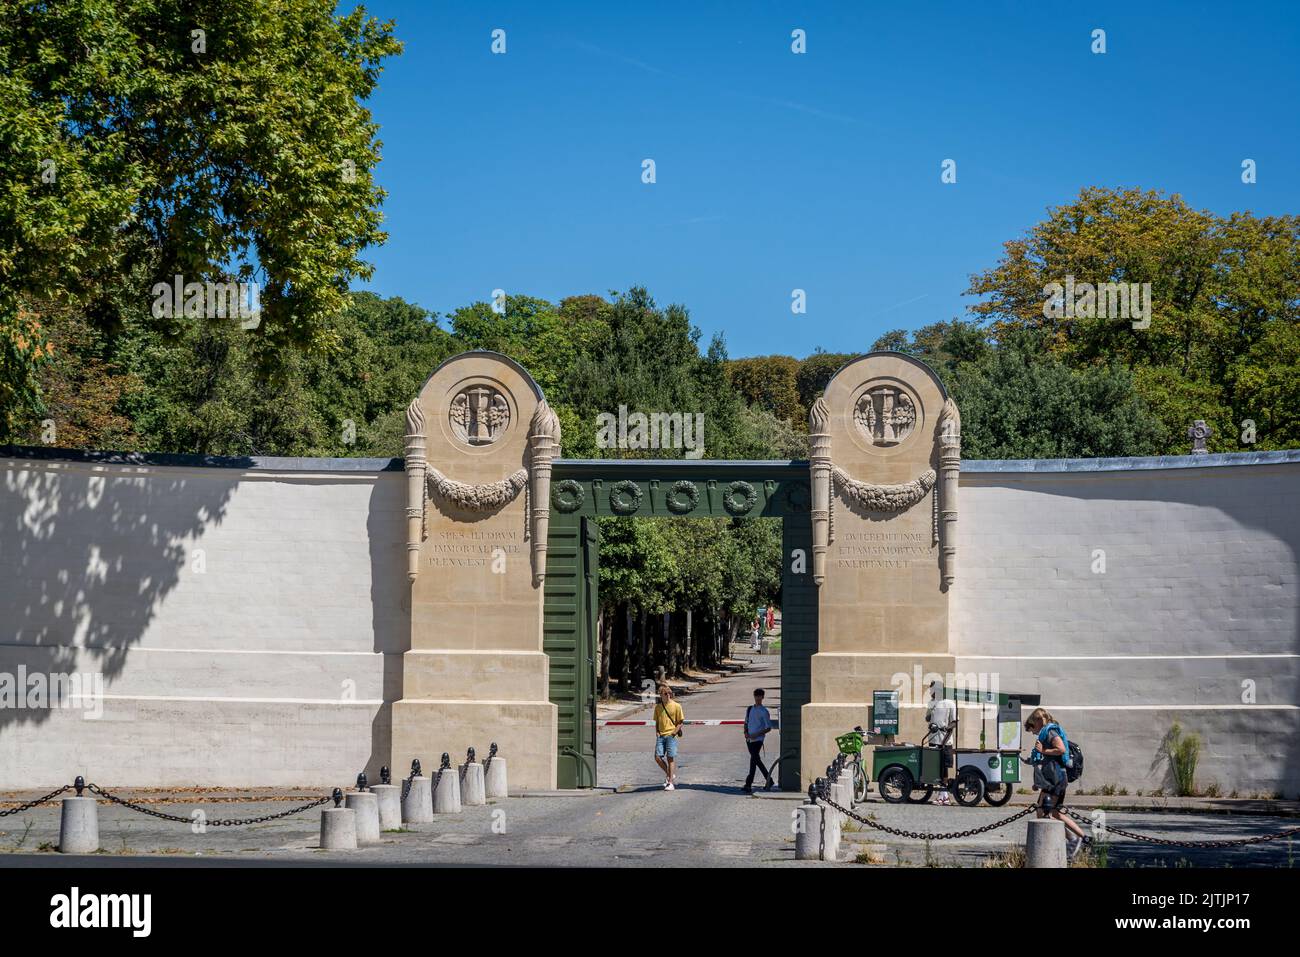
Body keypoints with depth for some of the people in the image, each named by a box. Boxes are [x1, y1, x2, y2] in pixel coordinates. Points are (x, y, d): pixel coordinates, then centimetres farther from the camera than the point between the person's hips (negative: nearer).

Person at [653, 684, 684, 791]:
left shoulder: (676, 706, 0)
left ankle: (670, 783, -3)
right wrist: (657, 732, 3)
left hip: (671, 735, -4)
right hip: (661, 735, 4)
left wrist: (673, 733, -10)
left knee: (670, 758, -6)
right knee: (657, 757, -7)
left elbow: (681, 722, 1)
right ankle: (669, 774, 17)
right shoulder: (658, 707, 11)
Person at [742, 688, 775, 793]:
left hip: (758, 739, -7)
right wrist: (746, 732, 1)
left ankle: (748, 785, -16)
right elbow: (746, 722, 21)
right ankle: (769, 780, 25)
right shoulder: (749, 709, 12)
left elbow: (768, 728, -7)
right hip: (749, 739, 7)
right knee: (756, 760, 13)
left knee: (753, 760, -13)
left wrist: (756, 734, -15)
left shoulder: (764, 712, -6)